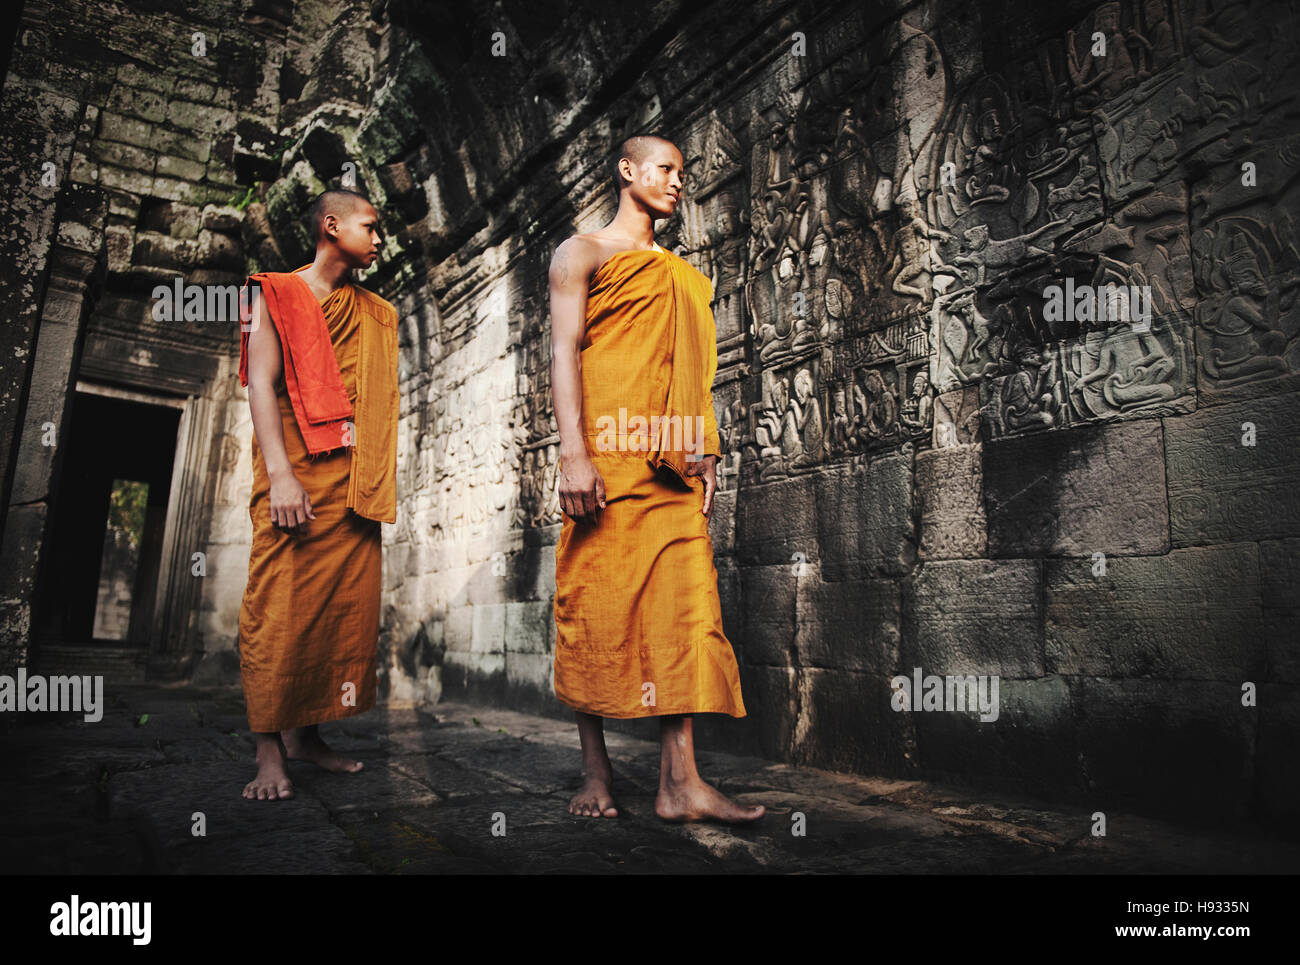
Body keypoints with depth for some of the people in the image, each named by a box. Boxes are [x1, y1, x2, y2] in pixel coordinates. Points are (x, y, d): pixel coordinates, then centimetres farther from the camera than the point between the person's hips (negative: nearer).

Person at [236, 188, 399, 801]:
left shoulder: (375, 314, 22)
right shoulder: (275, 294, 8)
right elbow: (261, 382, -4)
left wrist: (378, 485, 10)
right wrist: (279, 474, -17)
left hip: (354, 483, 5)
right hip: (297, 477, -5)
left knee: (347, 607, 2)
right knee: (280, 609, -8)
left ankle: (306, 733, 13)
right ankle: (270, 751, -2)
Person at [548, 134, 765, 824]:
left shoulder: (685, 276, 27)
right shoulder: (584, 252, 11)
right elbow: (563, 351, -2)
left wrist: (706, 453, 12)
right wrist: (573, 451, -15)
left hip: (672, 468, 5)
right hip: (607, 459, -5)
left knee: (685, 609, -5)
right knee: (596, 609, -3)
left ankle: (679, 782, -4)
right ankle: (595, 771, 9)